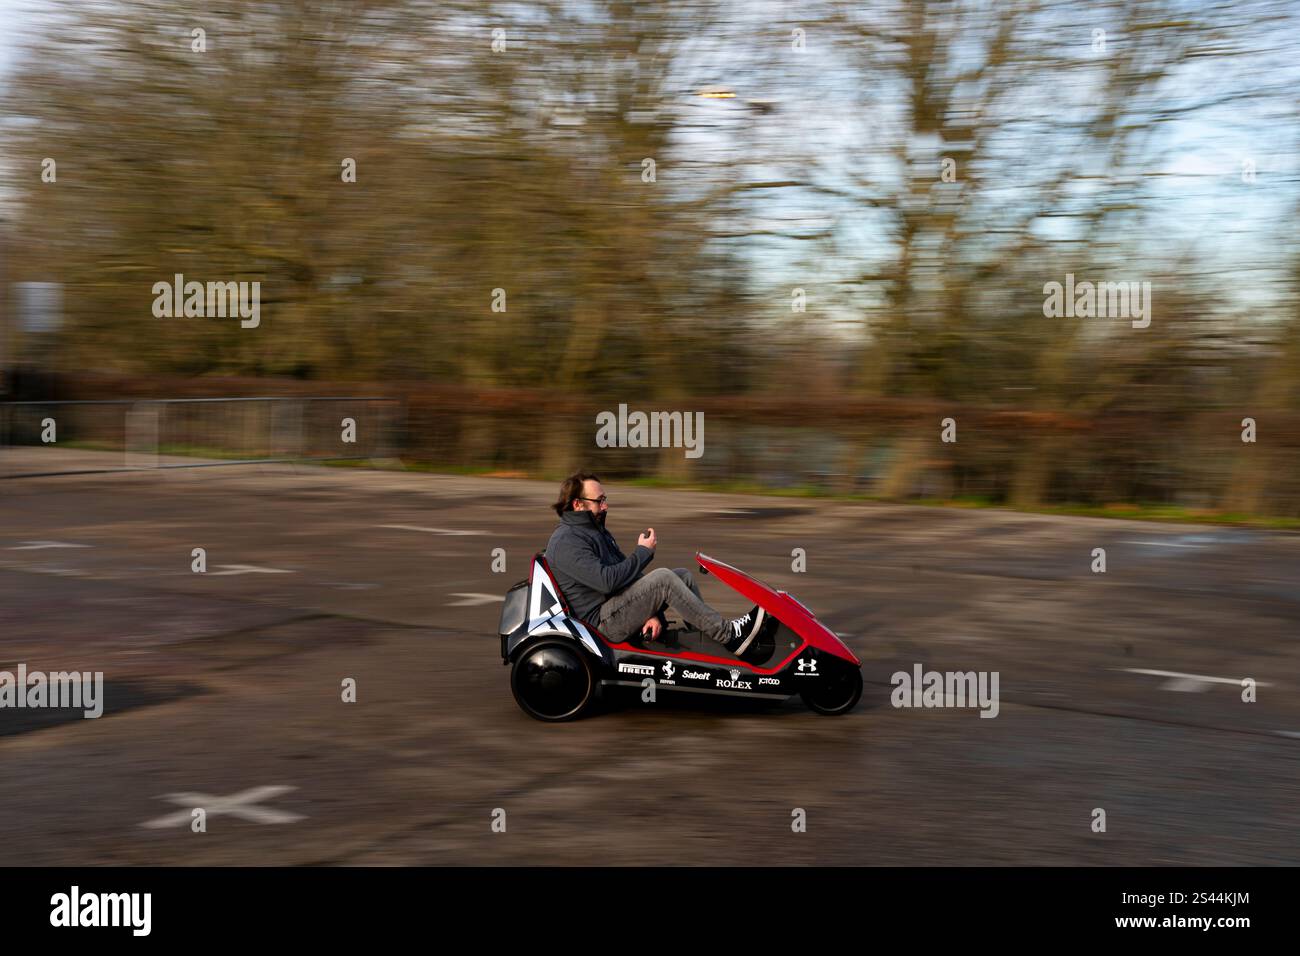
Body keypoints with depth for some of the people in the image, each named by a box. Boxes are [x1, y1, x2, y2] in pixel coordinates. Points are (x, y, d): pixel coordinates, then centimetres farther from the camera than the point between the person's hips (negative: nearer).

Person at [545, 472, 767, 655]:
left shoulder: (595, 531, 19)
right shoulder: (566, 542, -15)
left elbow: (627, 574, 15)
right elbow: (607, 580, -26)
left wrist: (651, 611, 0)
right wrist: (642, 552, -14)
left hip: (617, 609, 10)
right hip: (600, 621, -10)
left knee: (682, 576, 4)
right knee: (663, 578, -25)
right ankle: (729, 635, -21)